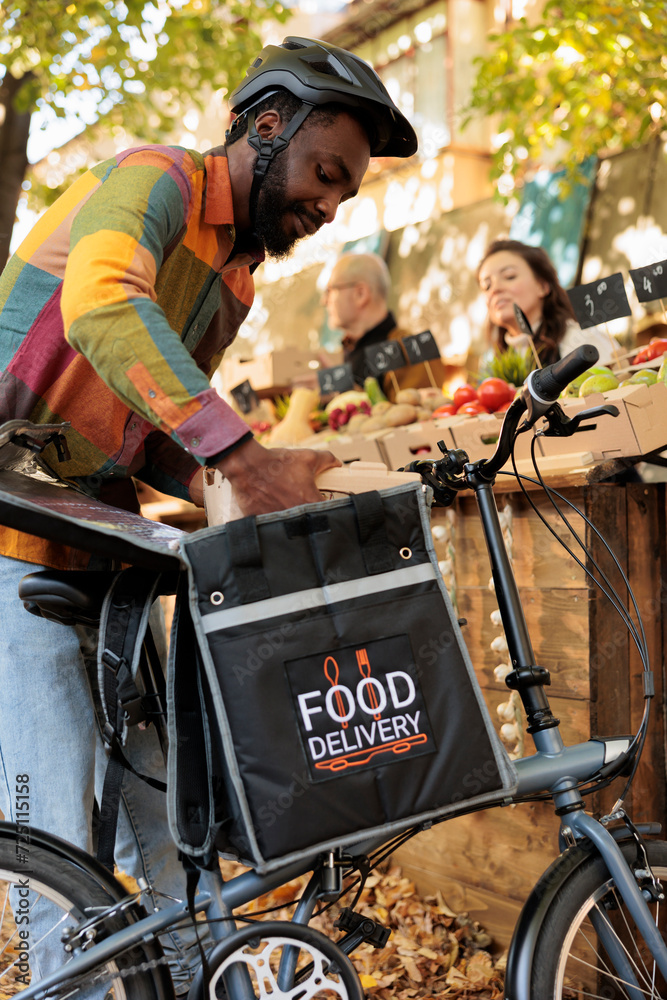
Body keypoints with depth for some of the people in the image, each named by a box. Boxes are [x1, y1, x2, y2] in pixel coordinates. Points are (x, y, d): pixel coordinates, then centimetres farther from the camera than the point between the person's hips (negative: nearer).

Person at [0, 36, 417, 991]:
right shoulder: (157, 179, -11)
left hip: (103, 542, 8)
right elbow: (99, 303, -35)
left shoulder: (236, 278, 16)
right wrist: (244, 454, -40)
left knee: (163, 793, 11)